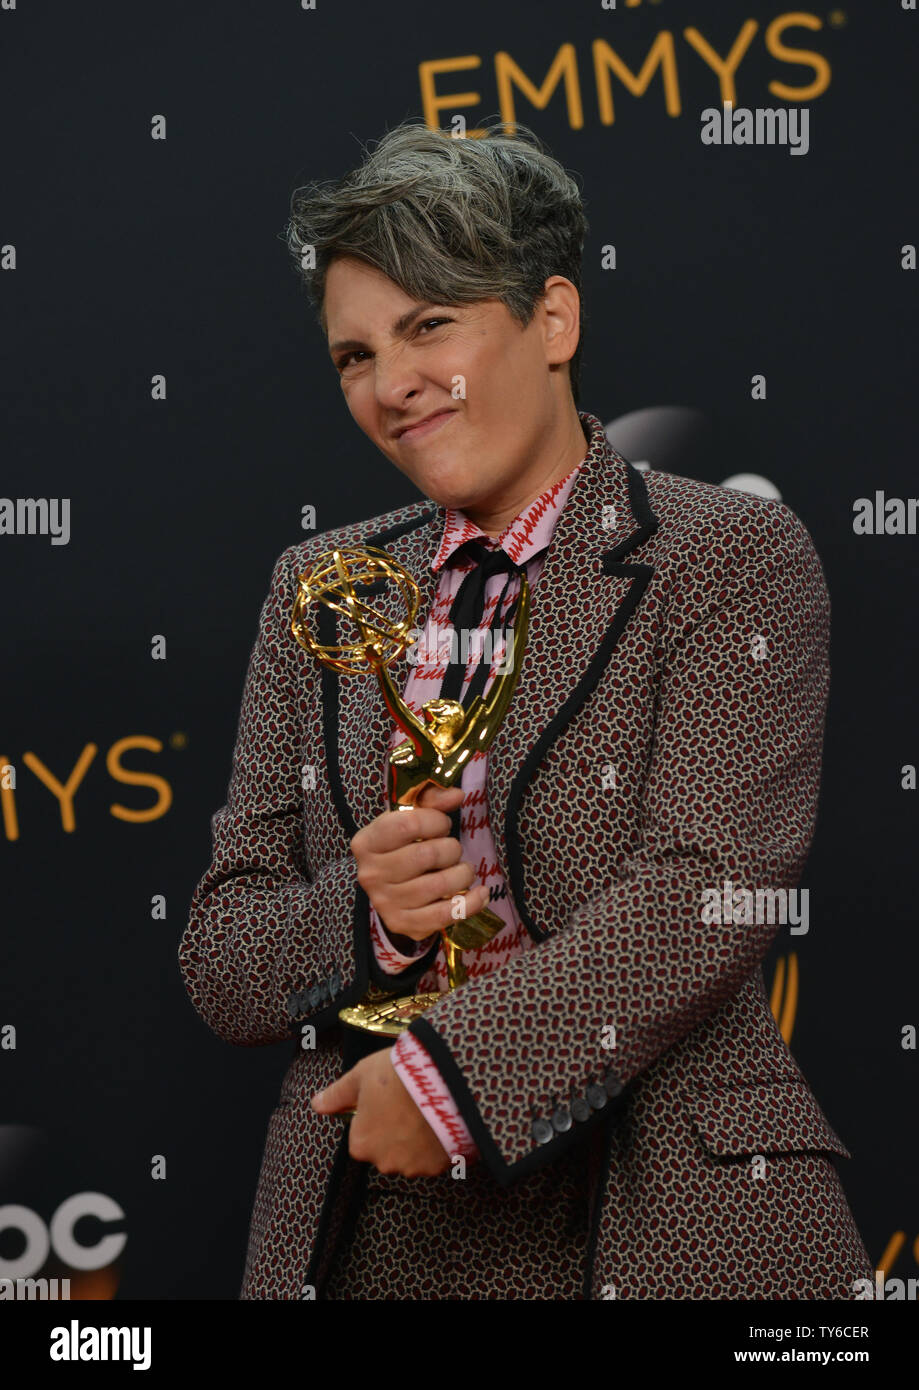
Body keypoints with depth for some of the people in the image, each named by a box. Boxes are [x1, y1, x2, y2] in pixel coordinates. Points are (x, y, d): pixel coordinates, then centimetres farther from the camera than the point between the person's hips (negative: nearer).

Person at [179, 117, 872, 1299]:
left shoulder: (732, 561, -4)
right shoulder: (319, 589, 9)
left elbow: (708, 892, -14)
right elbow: (219, 962, 8)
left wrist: (452, 1071, -18)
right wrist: (359, 916, -11)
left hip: (655, 1232, -4)